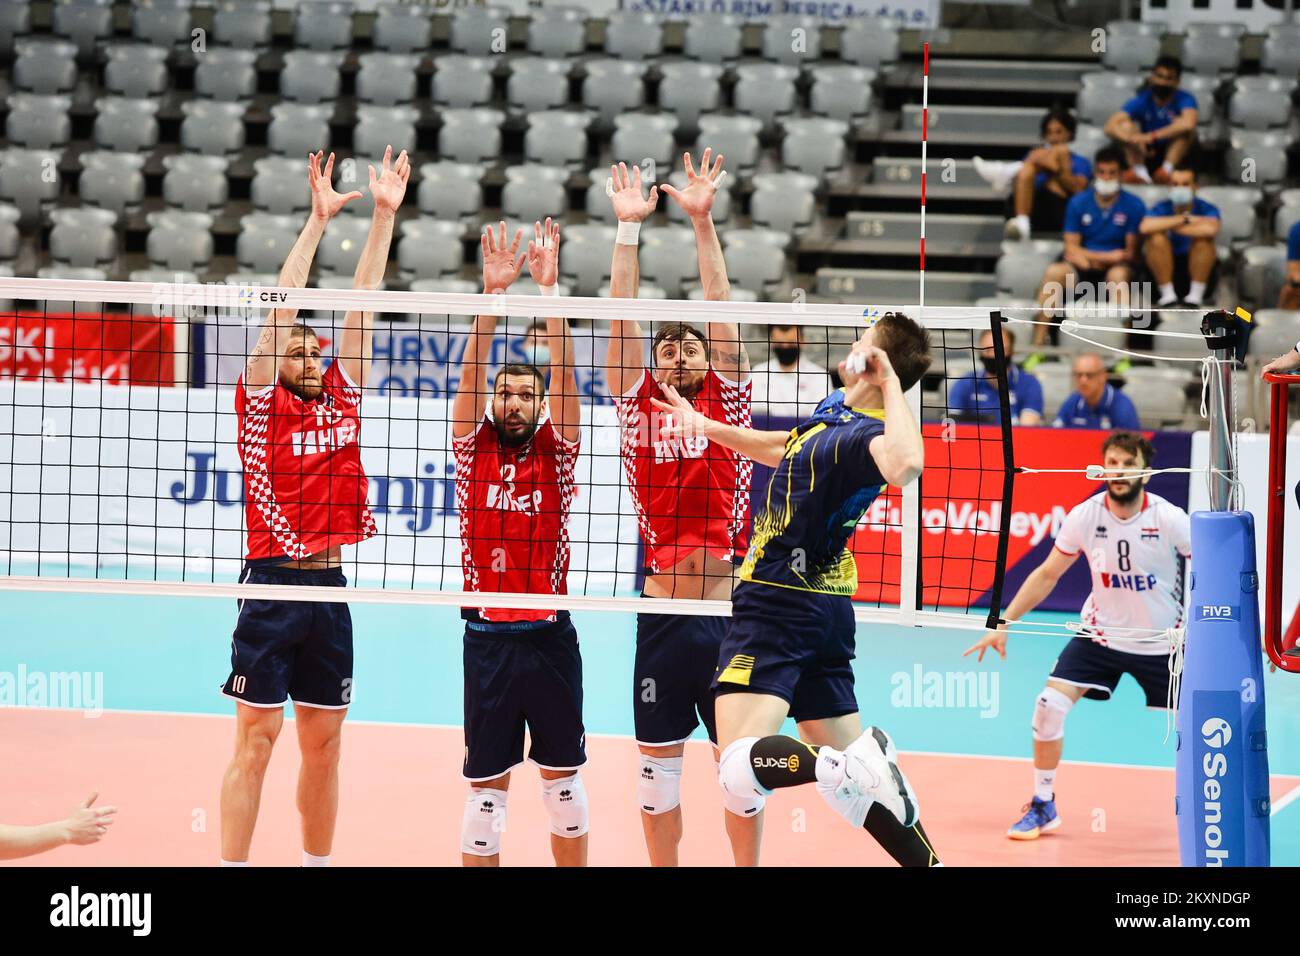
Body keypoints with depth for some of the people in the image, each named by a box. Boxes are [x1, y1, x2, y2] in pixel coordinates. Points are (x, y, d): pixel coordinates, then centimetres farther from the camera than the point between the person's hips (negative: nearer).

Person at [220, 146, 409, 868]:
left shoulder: (341, 395, 10)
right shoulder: (262, 401, -1)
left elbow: (362, 300, 9)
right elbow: (283, 303, -7)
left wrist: (385, 214, 8)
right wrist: (317, 220, -10)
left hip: (330, 591, 5)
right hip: (274, 586, -5)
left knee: (324, 745, 10)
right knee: (256, 740, -4)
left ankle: (318, 864, 18)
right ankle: (232, 868, -2)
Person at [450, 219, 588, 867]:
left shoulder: (555, 456, 4)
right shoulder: (472, 451, 5)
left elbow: (563, 373, -5)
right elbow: (472, 370, -5)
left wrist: (548, 287, -14)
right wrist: (493, 291, -15)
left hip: (550, 636, 1)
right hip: (488, 637, -1)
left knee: (564, 777, 9)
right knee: (486, 784, 2)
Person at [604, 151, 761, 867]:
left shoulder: (726, 405, 6)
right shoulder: (637, 411, 7)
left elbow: (720, 313, -1)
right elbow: (623, 321, 3)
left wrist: (702, 221, -6)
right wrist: (628, 228, -1)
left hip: (729, 613, -1)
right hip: (661, 615, 1)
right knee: (658, 764, 7)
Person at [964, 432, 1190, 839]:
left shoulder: (1169, 519, -20)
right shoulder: (1084, 516, -13)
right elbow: (1047, 575, 0)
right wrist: (1003, 624, -2)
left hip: (1161, 644, -2)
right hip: (1100, 633, 2)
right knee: (1049, 706, -13)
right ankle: (1043, 805, 5)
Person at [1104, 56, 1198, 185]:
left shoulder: (1185, 99, -15)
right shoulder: (1142, 100, -9)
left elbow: (1188, 123, -39)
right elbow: (1109, 127, -22)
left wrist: (1152, 136, -42)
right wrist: (1133, 139, -42)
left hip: (1175, 154, -2)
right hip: (1146, 153, 2)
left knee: (1186, 130, -27)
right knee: (1125, 125, -22)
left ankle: (1167, 169, -36)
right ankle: (1140, 172, -35)